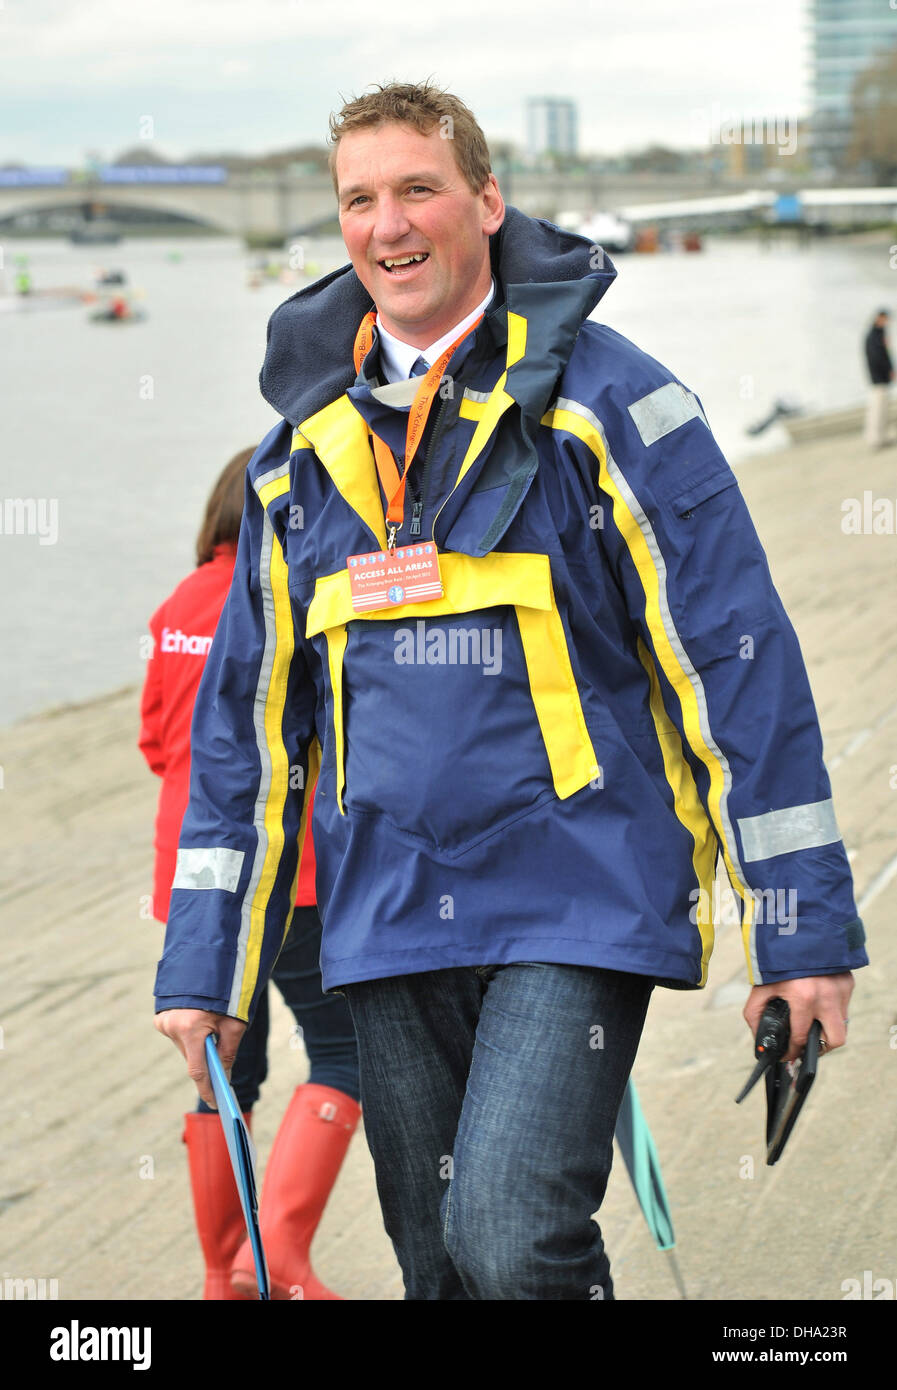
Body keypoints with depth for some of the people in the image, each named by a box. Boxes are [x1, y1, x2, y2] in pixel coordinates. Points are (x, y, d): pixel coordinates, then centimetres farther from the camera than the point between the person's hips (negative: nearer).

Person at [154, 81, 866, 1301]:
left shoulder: (604, 402, -4)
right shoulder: (304, 448, 11)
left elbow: (741, 660, -5)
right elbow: (245, 711, 15)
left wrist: (805, 925, -8)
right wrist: (204, 965, 11)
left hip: (579, 899, -5)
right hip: (388, 926, 5)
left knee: (514, 1238, -20)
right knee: (438, 1267, 11)